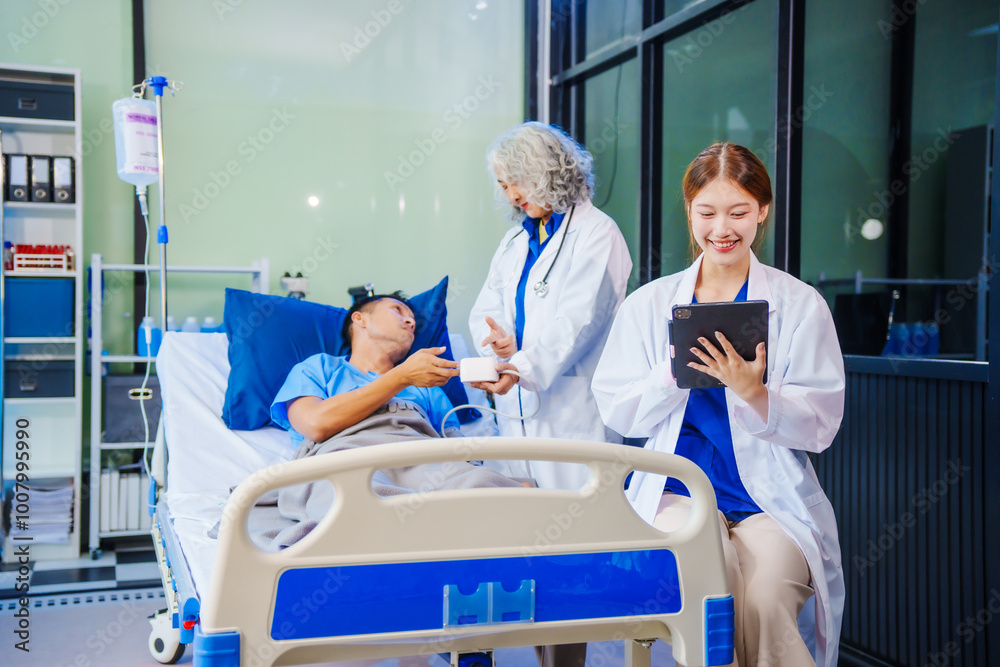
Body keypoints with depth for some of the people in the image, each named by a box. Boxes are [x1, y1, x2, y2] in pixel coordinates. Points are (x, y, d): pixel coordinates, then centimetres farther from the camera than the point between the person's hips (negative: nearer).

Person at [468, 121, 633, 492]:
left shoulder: (597, 233, -4)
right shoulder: (514, 240, 19)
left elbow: (579, 319, -16)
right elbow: (485, 311, 15)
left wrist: (522, 368, -28)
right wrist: (500, 341, -9)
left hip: (574, 410, -6)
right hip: (517, 407, 6)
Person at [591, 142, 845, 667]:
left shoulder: (800, 304, 6)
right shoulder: (648, 303, 11)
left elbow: (821, 426, 1)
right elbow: (618, 415, 5)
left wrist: (752, 392, -18)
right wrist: (675, 373, -13)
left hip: (774, 497, 0)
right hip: (678, 491, 1)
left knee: (763, 602, -28)